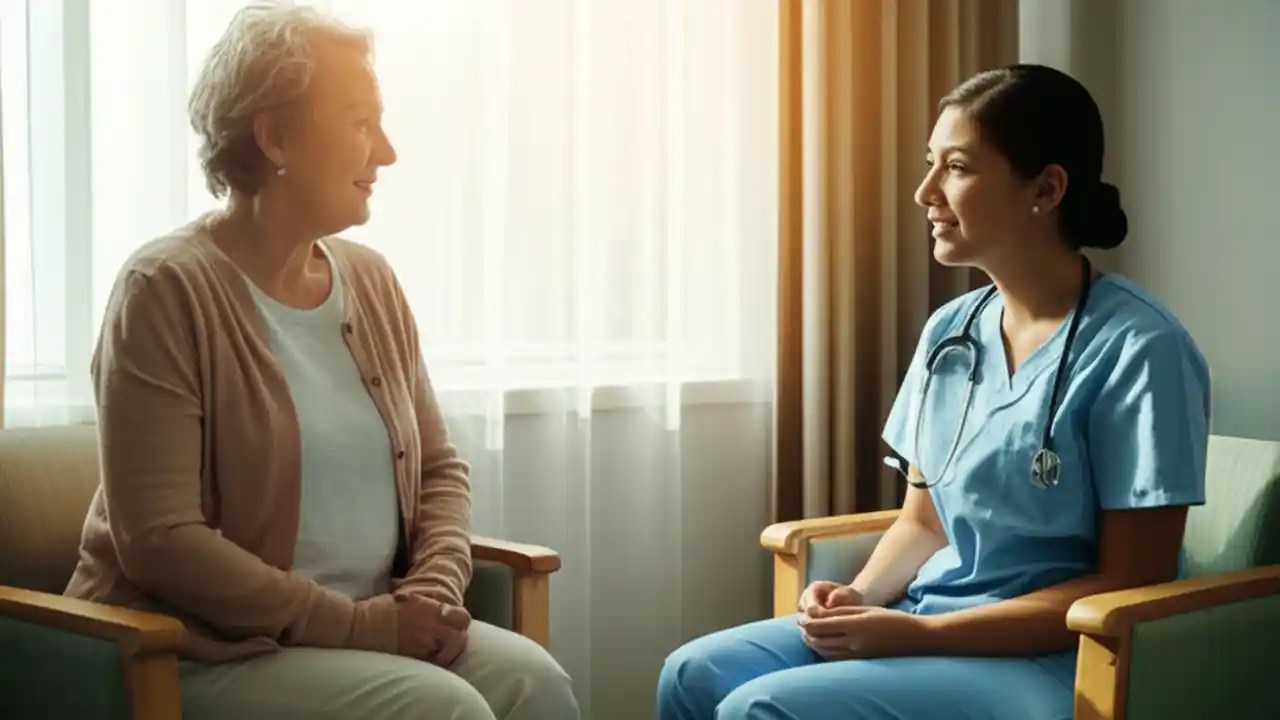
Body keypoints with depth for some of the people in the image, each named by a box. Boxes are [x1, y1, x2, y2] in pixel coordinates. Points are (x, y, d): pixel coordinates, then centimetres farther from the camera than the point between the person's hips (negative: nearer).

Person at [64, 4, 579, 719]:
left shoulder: (372, 280, 8)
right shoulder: (168, 290, -12)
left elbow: (439, 467, 14)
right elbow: (158, 539, -18)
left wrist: (437, 587, -7)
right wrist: (358, 622, -17)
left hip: (377, 627, 6)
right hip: (211, 647, -6)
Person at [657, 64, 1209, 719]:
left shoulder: (1136, 347, -15)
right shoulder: (948, 332, 7)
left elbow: (1131, 586, -15)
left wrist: (921, 632, -19)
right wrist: (861, 597, -8)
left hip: (1049, 656, -7)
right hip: (922, 624, 7)